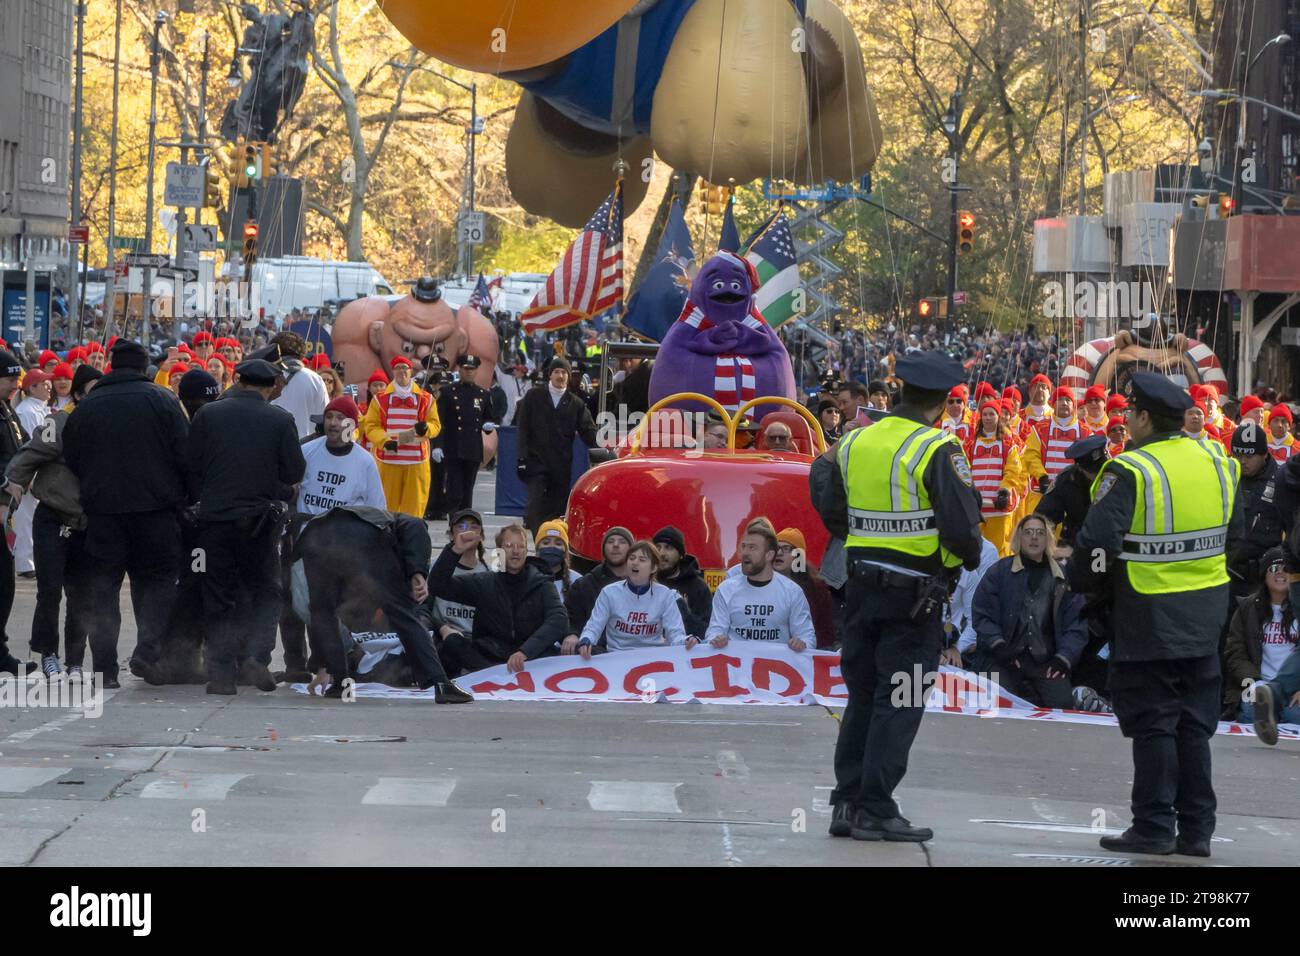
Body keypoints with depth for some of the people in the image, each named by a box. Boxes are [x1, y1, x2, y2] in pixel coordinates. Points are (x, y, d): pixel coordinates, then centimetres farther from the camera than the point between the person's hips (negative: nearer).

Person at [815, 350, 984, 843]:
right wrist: (970, 557, 2)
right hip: (915, 594, -6)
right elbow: (962, 527, -19)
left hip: (861, 587, 6)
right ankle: (875, 811, 0)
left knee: (861, 698, 14)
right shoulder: (938, 451, -14)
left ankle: (847, 803, 15)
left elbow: (831, 515, 14)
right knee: (898, 704, 0)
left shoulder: (854, 443, 5)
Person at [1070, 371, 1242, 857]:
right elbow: (1233, 536, 14)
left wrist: (1085, 581, -2)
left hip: (1148, 617, -6)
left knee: (1152, 725, 2)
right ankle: (1196, 828, 14)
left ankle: (1154, 828, 3)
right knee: (1194, 725, 12)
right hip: (1204, 617, 6)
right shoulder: (1217, 465, 4)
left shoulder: (1129, 472, -17)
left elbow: (1096, 543, -21)